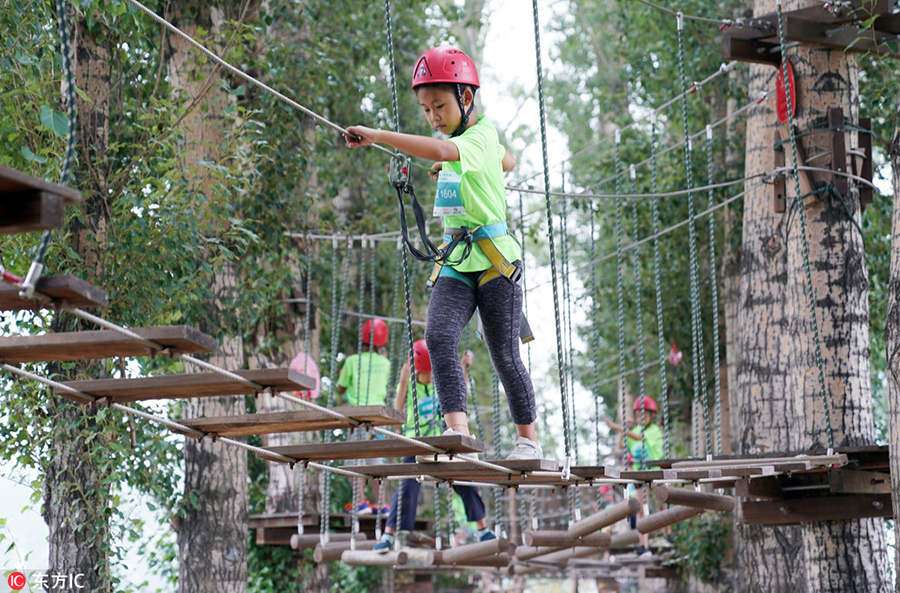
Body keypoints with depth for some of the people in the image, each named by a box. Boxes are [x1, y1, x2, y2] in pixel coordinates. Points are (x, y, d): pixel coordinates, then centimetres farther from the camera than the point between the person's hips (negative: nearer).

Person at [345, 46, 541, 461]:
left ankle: (527, 439, 19)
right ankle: (458, 432, -27)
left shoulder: (481, 136, -13)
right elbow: (508, 161, 35)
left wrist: (376, 135, -41)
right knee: (439, 337, -17)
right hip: (456, 263, 7)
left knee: (504, 356, 2)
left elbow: (440, 151, -36)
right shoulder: (462, 142, 14)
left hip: (495, 260, -7)